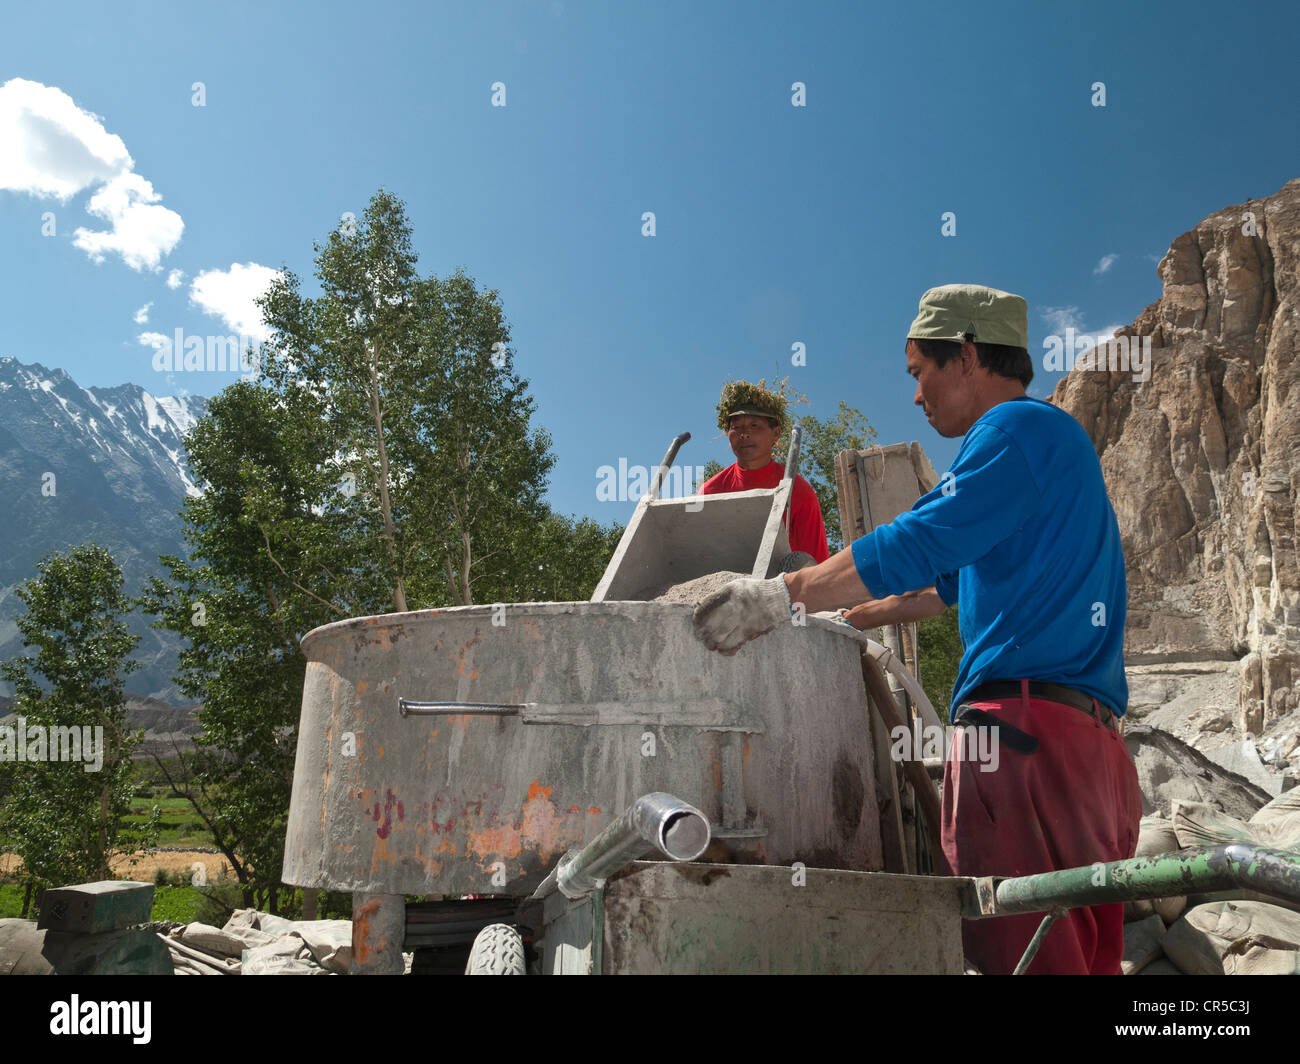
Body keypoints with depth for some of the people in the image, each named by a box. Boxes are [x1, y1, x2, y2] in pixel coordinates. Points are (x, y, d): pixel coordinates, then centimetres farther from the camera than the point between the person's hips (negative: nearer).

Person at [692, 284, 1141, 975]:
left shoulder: (1020, 427, -5)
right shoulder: (1057, 442, 28)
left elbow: (919, 543, -16)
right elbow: (958, 578, 35)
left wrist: (783, 595, -9)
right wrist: (853, 618, 40)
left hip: (1024, 731, -10)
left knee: (1021, 952, -8)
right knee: (1084, 954, 11)